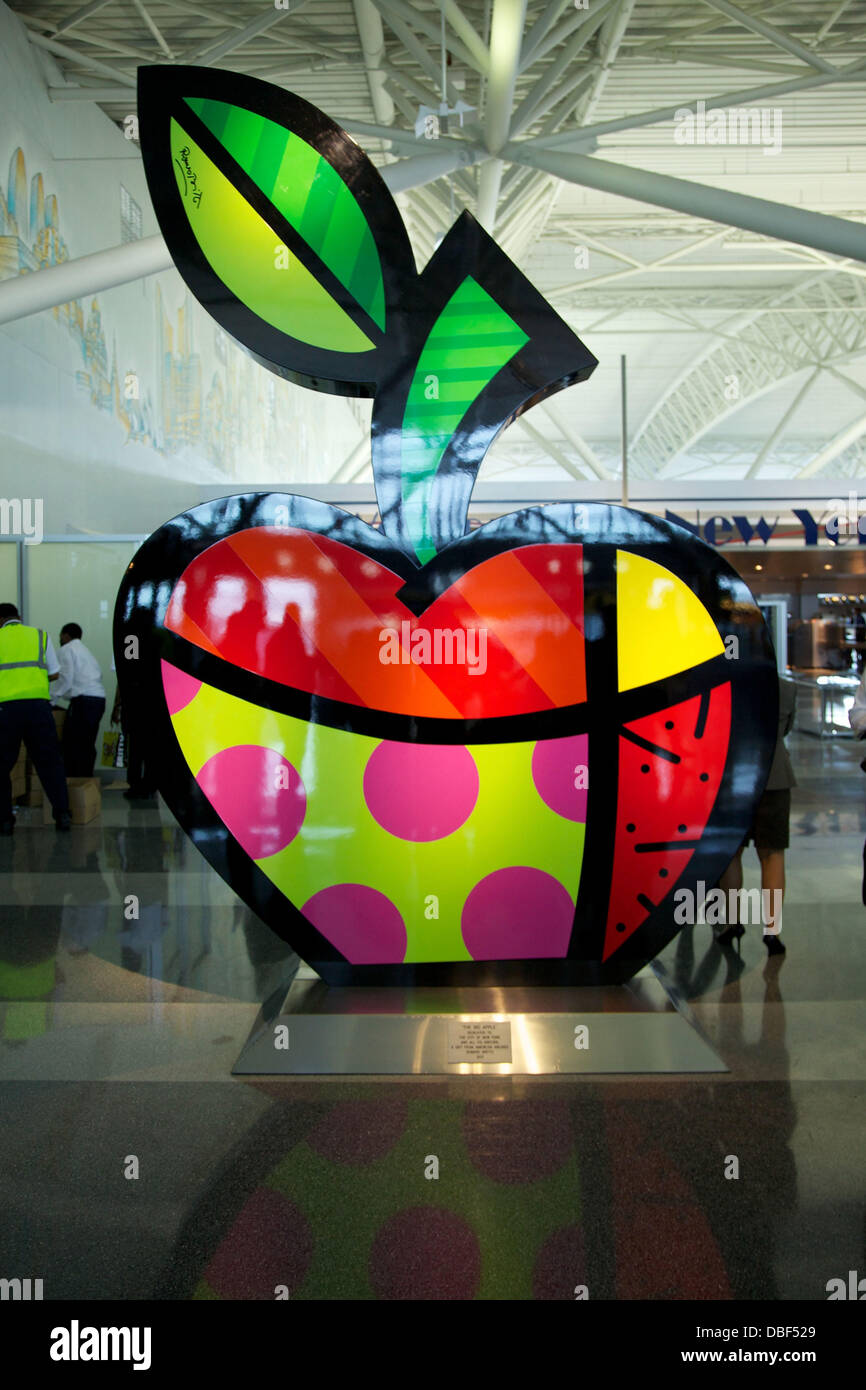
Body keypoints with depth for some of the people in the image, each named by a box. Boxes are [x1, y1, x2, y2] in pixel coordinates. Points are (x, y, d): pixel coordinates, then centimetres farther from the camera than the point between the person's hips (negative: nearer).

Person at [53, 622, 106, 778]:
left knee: (72, 746, -7)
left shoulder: (67, 649, 1)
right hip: (99, 698, 8)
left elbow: (66, 679, -9)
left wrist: (52, 696, 2)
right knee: (87, 746, 11)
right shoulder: (85, 650, 26)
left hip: (83, 701, -8)